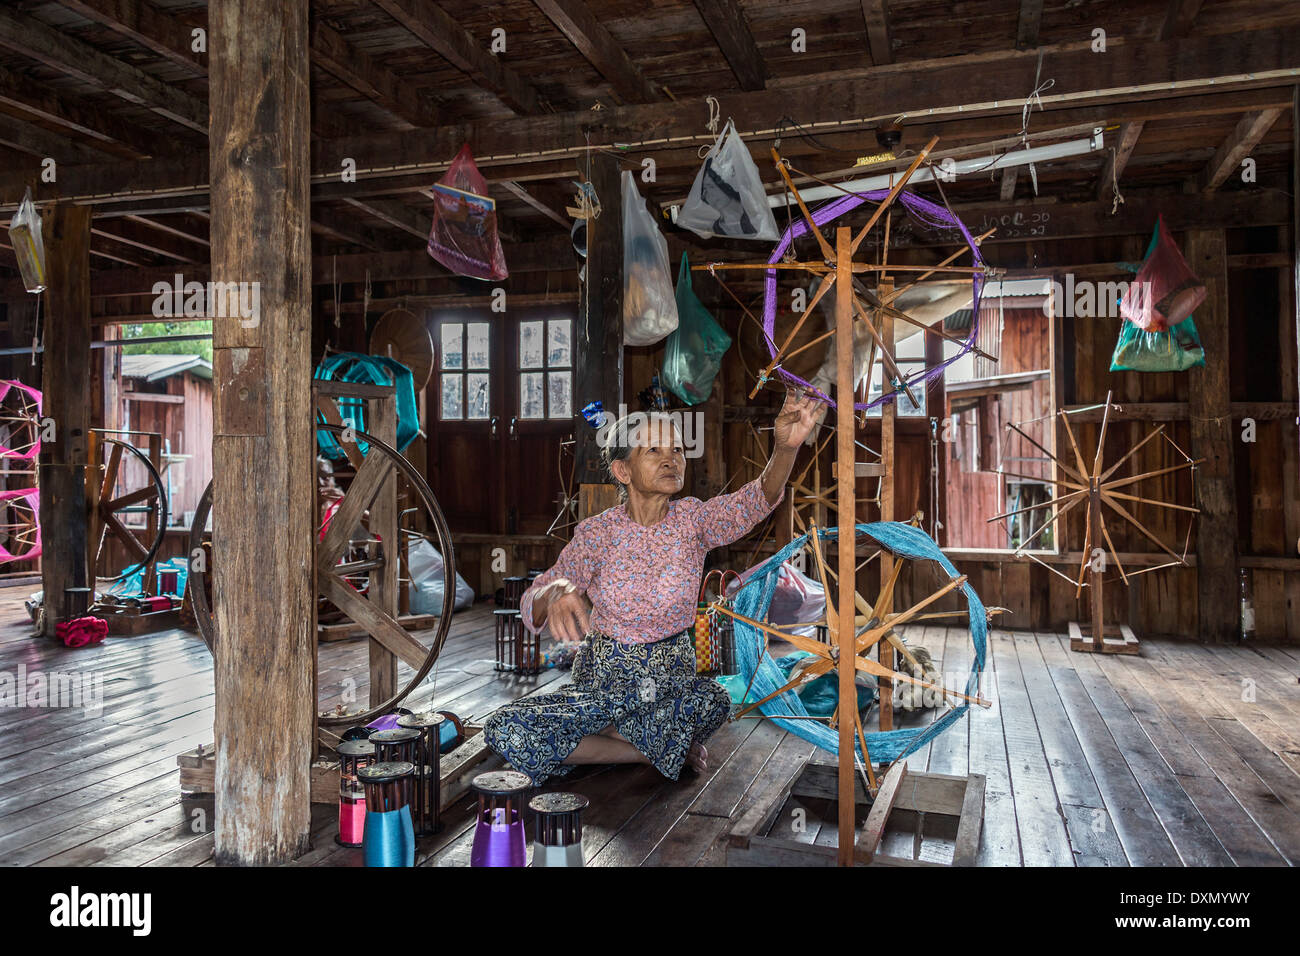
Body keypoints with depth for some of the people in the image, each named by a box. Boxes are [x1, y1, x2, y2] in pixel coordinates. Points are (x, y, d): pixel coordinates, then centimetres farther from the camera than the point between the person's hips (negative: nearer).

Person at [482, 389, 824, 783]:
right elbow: (531, 606, -15)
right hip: (603, 680, 0)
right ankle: (653, 748, -6)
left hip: (671, 680, 0)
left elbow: (756, 500, -25)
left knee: (713, 700, -35)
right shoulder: (597, 532, -8)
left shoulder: (692, 520, -6)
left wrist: (786, 447, -47)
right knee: (505, 731, -22)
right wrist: (556, 592, -40)